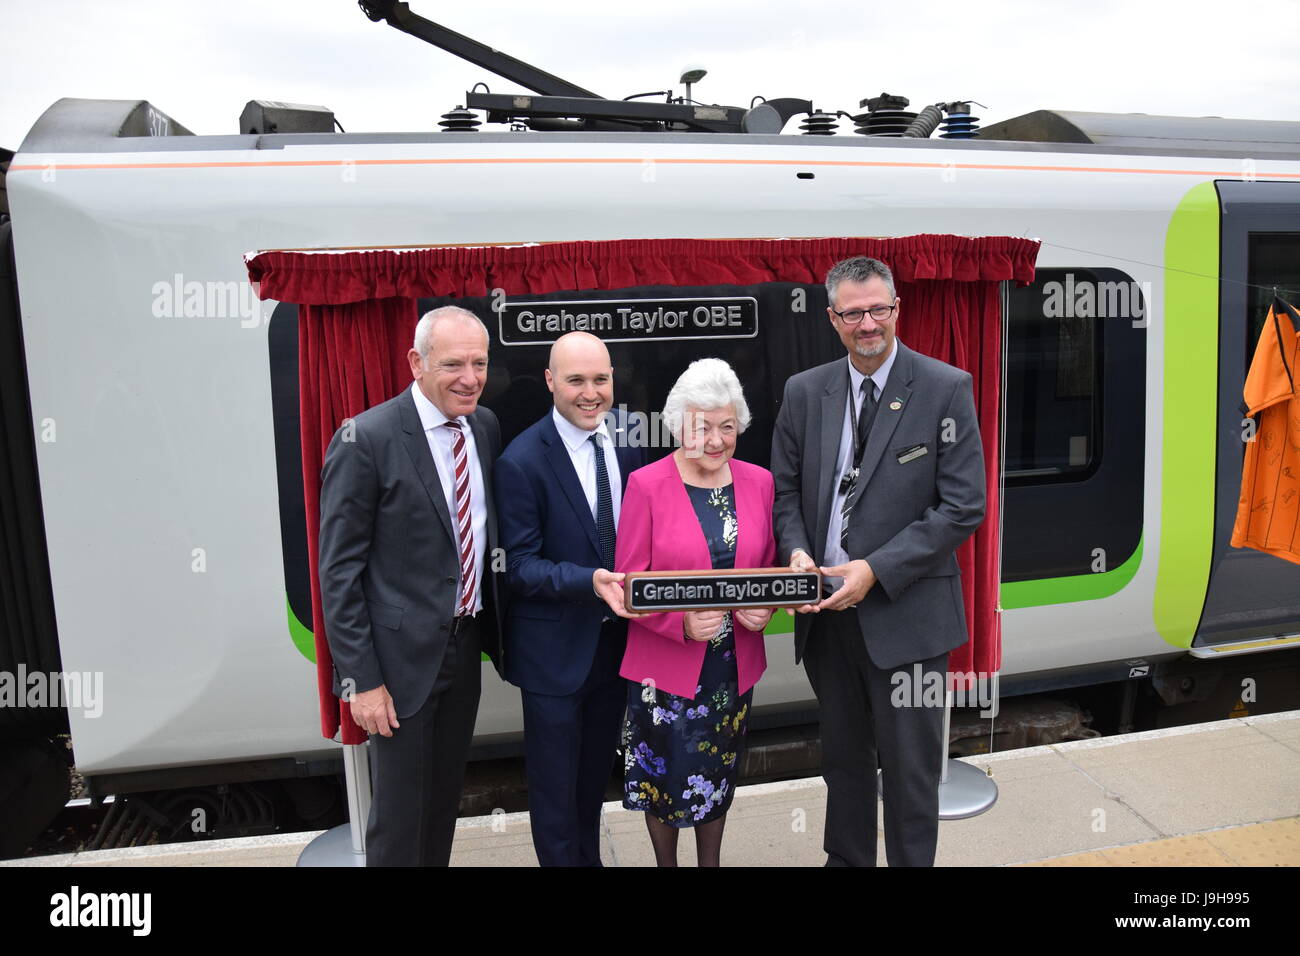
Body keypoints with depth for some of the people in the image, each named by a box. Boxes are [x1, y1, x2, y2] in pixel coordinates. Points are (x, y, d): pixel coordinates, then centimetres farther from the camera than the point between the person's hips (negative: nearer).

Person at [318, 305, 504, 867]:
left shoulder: (485, 426, 2)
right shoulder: (365, 440, -17)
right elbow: (339, 571, -14)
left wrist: (492, 629, 8)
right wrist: (361, 679, -15)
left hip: (466, 647, 6)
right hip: (403, 656, -6)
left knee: (446, 799, 21)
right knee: (399, 814, 8)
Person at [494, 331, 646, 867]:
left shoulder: (623, 443, -2)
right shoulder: (522, 461, -19)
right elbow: (520, 566, -18)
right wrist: (590, 581, -33)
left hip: (615, 638, 6)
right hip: (556, 647, -6)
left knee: (596, 776, 25)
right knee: (556, 785, 11)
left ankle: (590, 857, 47)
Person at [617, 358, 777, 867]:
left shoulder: (759, 482, 1)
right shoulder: (646, 485, -11)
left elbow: (769, 566, 10)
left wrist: (763, 606, -11)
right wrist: (682, 621, -25)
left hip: (734, 665, 4)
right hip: (666, 665, -3)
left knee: (719, 775, 19)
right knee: (667, 776, 10)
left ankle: (711, 861, 43)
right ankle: (666, 863, 37)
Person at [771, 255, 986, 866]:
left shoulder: (946, 388, -7)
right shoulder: (805, 392, 4)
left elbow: (963, 506, -11)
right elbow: (785, 490, 10)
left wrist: (875, 570, -18)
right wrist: (797, 552, -10)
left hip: (905, 613, -4)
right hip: (827, 611, 4)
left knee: (910, 770, 9)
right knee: (843, 758, 20)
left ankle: (911, 862, 31)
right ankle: (845, 859, 40)